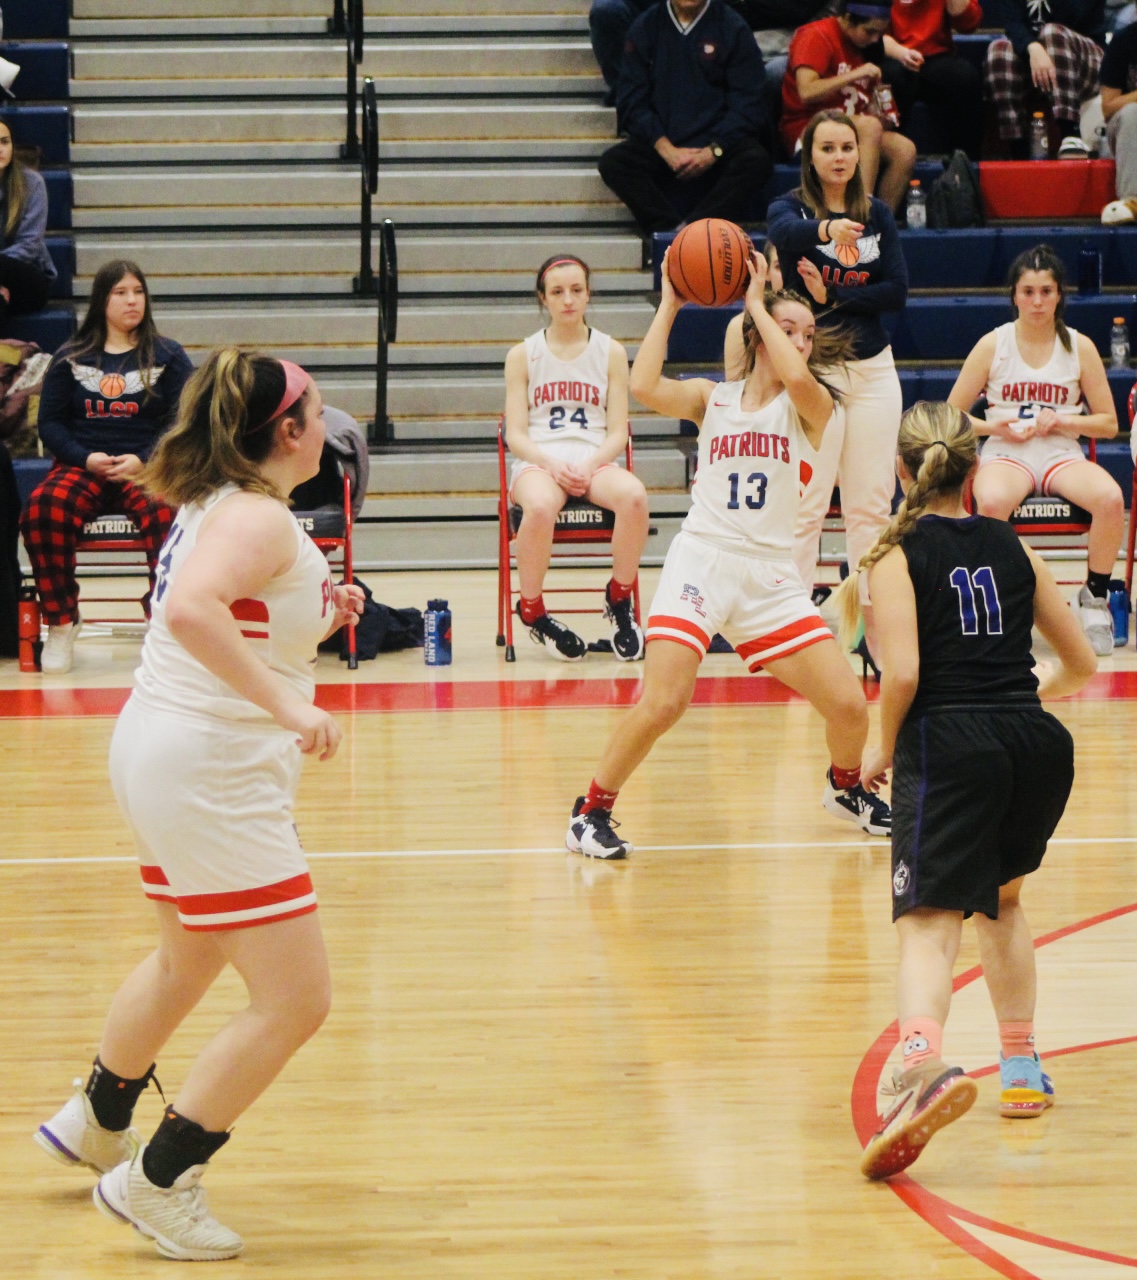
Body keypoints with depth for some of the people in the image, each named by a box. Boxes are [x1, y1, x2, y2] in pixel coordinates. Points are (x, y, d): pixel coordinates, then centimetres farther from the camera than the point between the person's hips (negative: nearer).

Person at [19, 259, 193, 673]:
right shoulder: (70, 359, 14)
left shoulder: (168, 357, 12)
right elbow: (50, 423, 10)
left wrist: (144, 460, -12)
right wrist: (85, 458, -8)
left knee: (166, 510, -39)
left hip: (146, 468, -1)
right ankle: (61, 622, -19)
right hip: (82, 466, 1)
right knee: (41, 509, -34)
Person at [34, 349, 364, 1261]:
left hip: (163, 762, 11)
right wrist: (289, 707, -36)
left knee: (187, 963, 32)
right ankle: (154, 1185, 3)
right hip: (212, 778, -11)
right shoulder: (261, 519, -18)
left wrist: (318, 621, 13)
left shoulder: (212, 506, 13)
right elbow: (191, 610, -36)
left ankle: (95, 1123, 51)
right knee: (295, 1002, -6)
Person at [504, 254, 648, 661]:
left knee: (634, 495, -35)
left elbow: (617, 433, 6)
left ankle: (619, 597, -10)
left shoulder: (610, 352, 10)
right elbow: (516, 434, 4)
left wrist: (589, 466, -14)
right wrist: (552, 464, -16)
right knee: (540, 506, -39)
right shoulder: (523, 355, 9)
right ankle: (530, 608, -13)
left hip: (594, 462, 1)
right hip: (538, 461, -1)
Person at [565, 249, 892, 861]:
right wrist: (669, 306, -4)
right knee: (662, 702, -21)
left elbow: (798, 377, -20)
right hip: (701, 562, -1)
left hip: (771, 576, 1)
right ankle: (592, 811, -3)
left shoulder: (811, 409, 5)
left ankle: (846, 787, 29)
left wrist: (756, 302, -10)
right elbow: (644, 386, -12)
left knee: (849, 705, -5)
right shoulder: (711, 399, 8)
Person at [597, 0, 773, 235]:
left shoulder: (733, 28, 5)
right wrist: (666, 149, -13)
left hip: (718, 147, -1)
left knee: (756, 161, -31)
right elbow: (631, 103, 3)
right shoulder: (645, 28, 9)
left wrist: (712, 152, -16)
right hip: (661, 145, 1)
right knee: (613, 162, -26)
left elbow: (747, 106, -1)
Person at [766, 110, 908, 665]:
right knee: (805, 504, -7)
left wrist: (834, 296, -16)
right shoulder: (791, 207, -5)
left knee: (871, 504, 7)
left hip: (873, 370, 4)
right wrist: (828, 230, -52)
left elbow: (897, 290, -2)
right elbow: (786, 231, -31)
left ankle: (874, 624, 12)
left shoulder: (877, 213, 7)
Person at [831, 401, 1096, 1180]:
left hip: (949, 744, -4)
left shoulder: (896, 555, 4)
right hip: (1037, 742, 4)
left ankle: (925, 1061, -42)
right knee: (1001, 898, 30)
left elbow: (903, 672, -11)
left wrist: (884, 749, 5)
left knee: (929, 924, -14)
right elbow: (1081, 663, 22)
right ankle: (1022, 1069, 33)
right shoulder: (1011, 548, 17)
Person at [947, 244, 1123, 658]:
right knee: (991, 501, -39)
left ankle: (1095, 597, -11)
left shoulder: (1080, 347, 6)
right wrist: (993, 426, -12)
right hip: (1005, 455, -1)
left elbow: (1108, 423, 8)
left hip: (1062, 454, 1)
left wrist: (1060, 422, -8)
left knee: (1111, 498, -33)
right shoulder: (992, 345, 4)